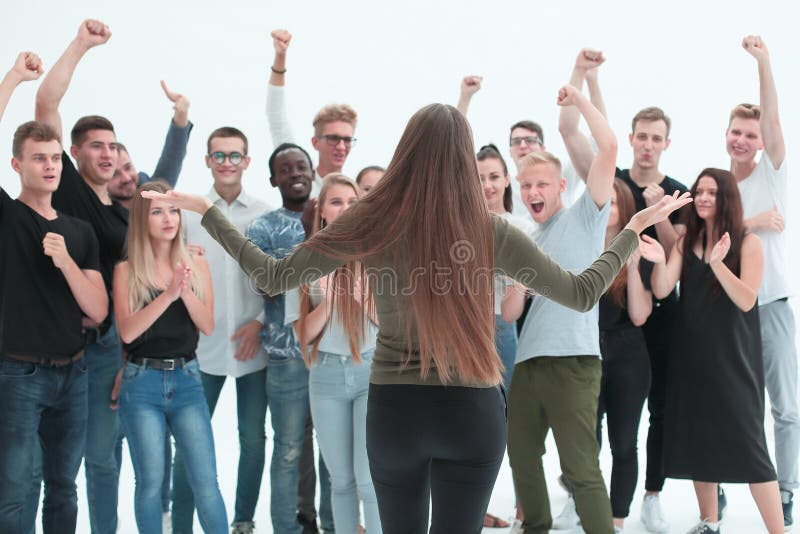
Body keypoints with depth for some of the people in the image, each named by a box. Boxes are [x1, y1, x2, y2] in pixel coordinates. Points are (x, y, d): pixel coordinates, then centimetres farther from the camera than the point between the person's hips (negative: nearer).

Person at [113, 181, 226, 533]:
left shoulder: (196, 264, 4)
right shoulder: (127, 270, -2)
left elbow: (208, 326, -1)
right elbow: (127, 331, -12)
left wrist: (186, 292, -17)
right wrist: (169, 294, -22)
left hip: (187, 379, 1)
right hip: (142, 383, -1)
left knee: (206, 482, -1)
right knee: (150, 481, 5)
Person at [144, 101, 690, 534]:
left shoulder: (374, 220, -9)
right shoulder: (491, 230, -8)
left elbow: (272, 278, -4)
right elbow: (582, 293, -1)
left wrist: (207, 210, 6)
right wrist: (635, 228, 11)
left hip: (393, 408, 1)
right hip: (472, 412, -1)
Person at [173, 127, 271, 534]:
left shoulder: (265, 215, 3)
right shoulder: (188, 211, 5)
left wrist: (260, 322, -8)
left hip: (252, 345, 0)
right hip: (201, 345, 0)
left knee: (253, 439, 8)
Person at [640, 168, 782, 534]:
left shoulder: (748, 243, -4)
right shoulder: (685, 243, 6)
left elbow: (746, 301, -14)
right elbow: (661, 291, -6)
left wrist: (717, 263, -28)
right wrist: (658, 262, -27)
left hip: (733, 358, -4)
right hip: (691, 356, 4)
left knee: (746, 442, -9)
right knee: (699, 440, 10)